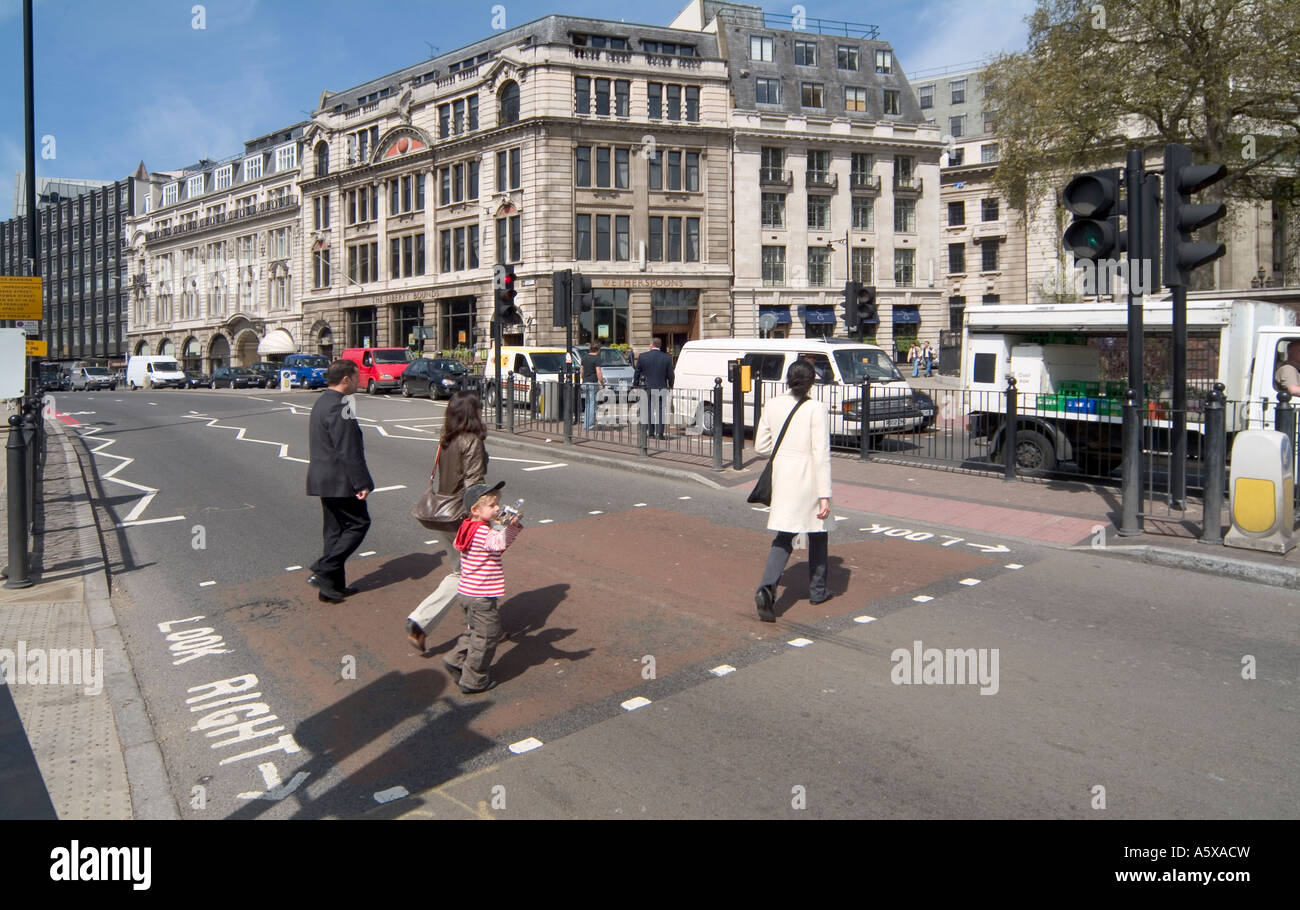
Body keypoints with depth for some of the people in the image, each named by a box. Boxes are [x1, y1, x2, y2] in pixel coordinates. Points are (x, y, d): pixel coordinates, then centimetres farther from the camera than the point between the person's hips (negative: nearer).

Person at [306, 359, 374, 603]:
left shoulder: (321, 402, 14)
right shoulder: (339, 407, -19)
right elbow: (349, 451, -22)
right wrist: (361, 483, -19)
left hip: (323, 479, 10)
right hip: (340, 481, -10)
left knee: (335, 529, 13)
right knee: (358, 523, 1)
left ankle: (333, 586, 17)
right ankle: (324, 571, -5)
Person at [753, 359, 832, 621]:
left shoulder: (772, 405, 1)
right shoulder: (816, 410, -12)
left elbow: (761, 446, 6)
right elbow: (821, 454, -16)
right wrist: (825, 496, -15)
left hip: (782, 474, 4)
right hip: (808, 476, -3)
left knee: (785, 535, 8)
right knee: (817, 532, 17)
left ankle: (767, 587, -14)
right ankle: (817, 590, 30)